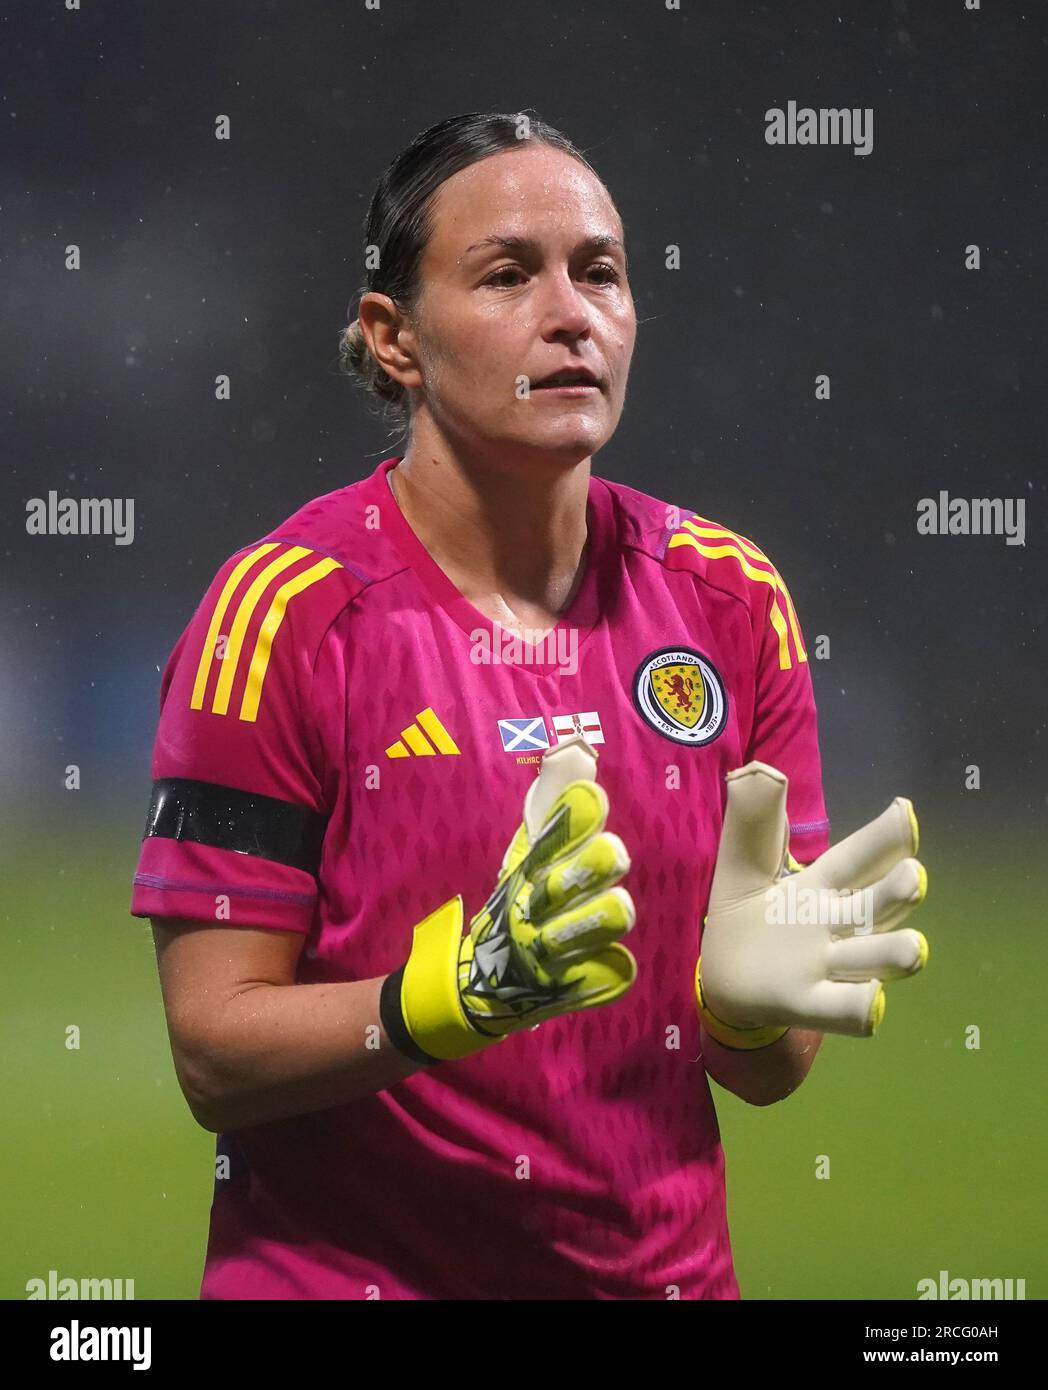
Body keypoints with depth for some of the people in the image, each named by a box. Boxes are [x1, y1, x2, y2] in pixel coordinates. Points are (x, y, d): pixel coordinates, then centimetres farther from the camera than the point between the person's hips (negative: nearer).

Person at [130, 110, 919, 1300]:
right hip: (343, 1271, -3)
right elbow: (215, 1053, -15)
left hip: (661, 1268, 4)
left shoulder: (731, 599, -1)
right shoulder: (283, 610, -13)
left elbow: (771, 1071, 0)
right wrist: (463, 991, -30)